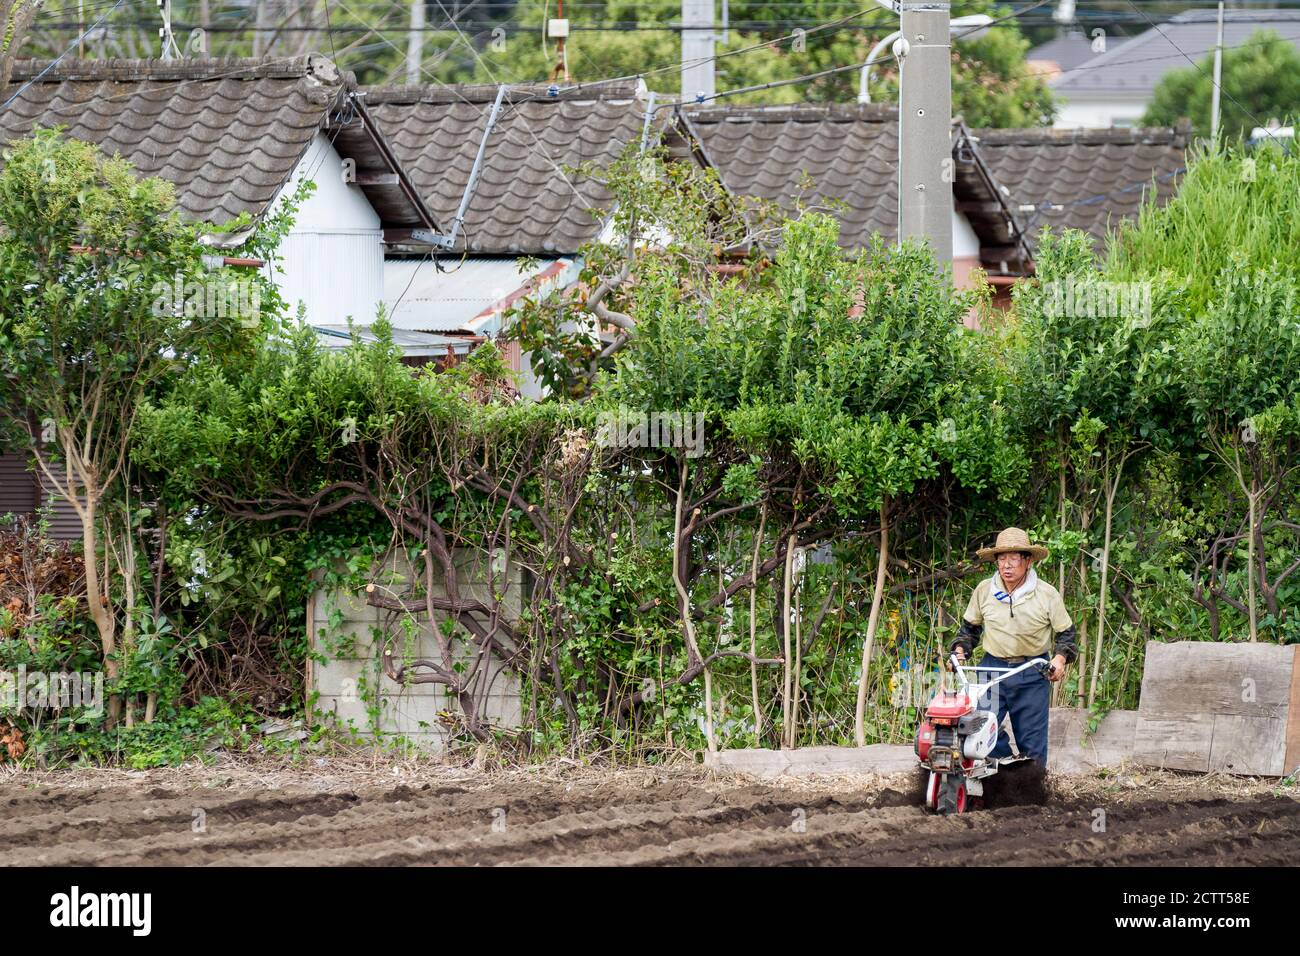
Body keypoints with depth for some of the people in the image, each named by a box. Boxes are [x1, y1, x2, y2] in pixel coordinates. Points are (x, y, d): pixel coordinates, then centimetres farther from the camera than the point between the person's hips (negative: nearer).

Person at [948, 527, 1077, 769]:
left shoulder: (1047, 594, -5)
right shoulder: (984, 590, 0)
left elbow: (1066, 633, 6)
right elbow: (970, 627, 17)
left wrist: (1060, 658, -12)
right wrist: (960, 650, 1)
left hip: (1032, 675, -1)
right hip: (993, 668, 1)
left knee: (1032, 744, 3)